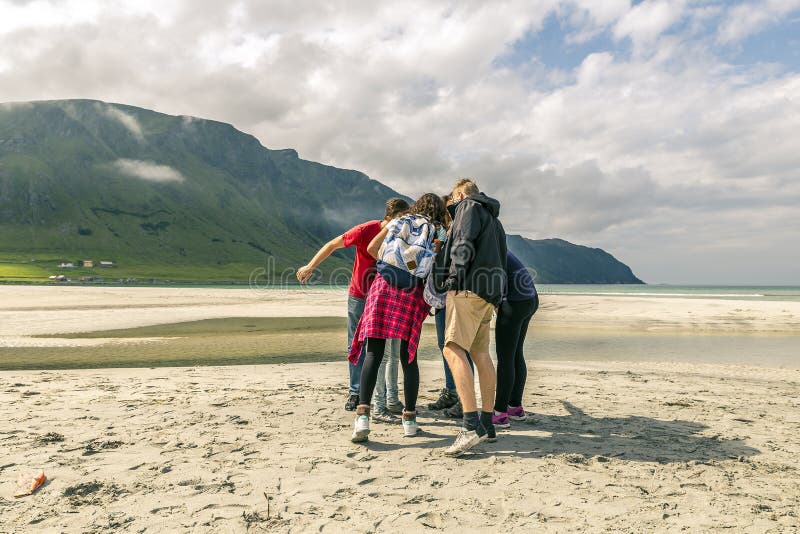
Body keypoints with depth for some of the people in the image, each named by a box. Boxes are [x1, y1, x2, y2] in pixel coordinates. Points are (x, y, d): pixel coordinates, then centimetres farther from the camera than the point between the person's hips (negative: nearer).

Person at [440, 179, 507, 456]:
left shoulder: (469, 206, 5)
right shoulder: (493, 218, 32)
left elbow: (465, 243, -13)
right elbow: (501, 259, 29)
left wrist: (456, 273, -20)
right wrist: (498, 296, 27)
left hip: (469, 286, -10)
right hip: (489, 292, 10)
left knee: (453, 349, -18)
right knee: (480, 354, 11)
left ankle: (472, 425, -28)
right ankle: (487, 422, 15)